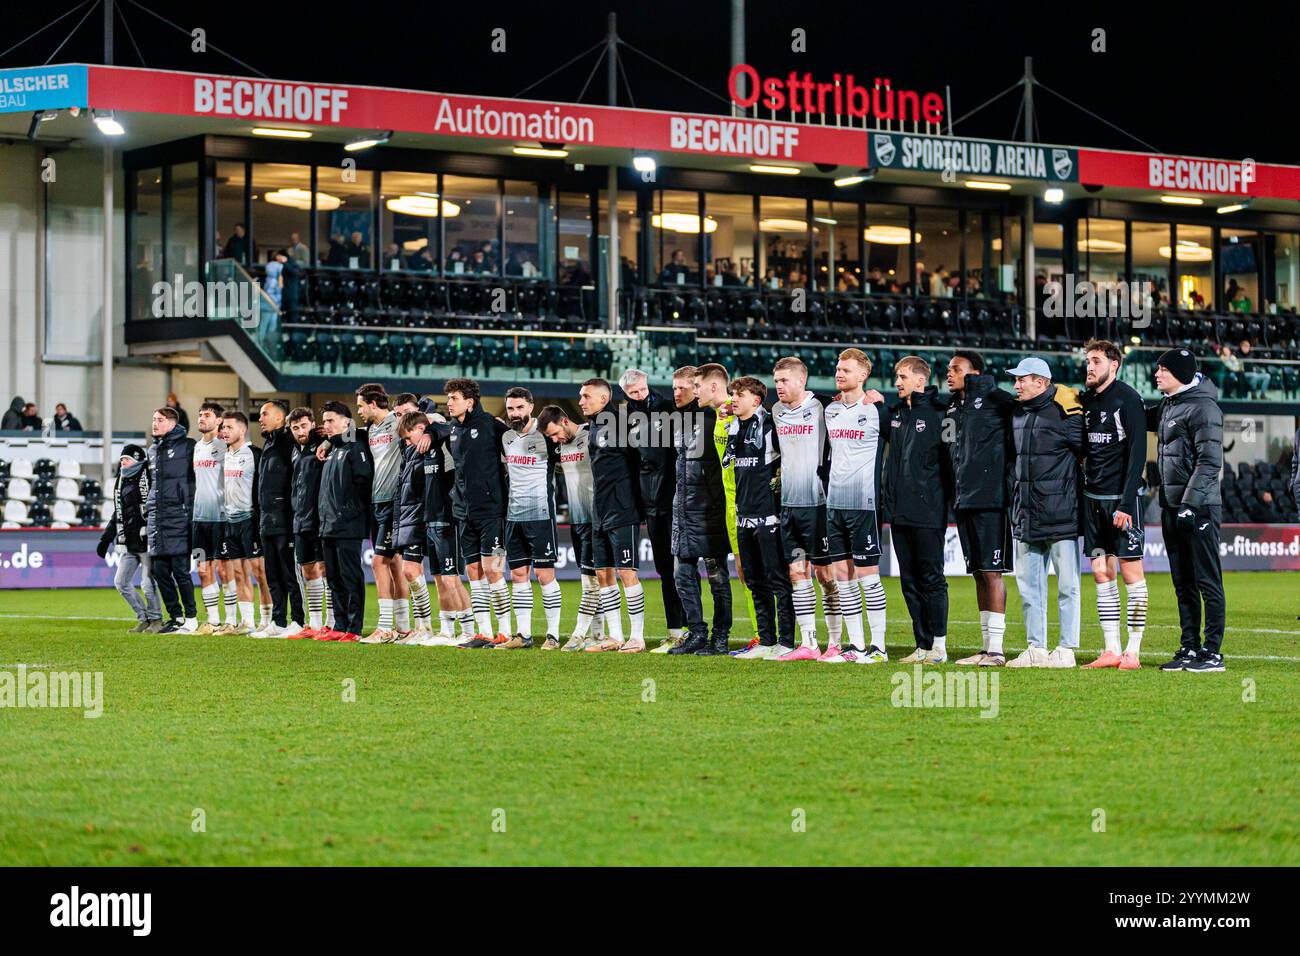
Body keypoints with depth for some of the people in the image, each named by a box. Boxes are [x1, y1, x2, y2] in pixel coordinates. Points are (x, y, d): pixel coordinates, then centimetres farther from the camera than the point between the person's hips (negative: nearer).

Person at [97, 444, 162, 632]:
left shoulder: (148, 480, -8)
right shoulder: (122, 483, 15)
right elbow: (118, 514, 23)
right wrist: (106, 539, 20)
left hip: (147, 541, -8)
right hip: (129, 544, 8)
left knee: (148, 584, -6)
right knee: (121, 582, 6)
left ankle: (155, 619, 12)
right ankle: (143, 619, 17)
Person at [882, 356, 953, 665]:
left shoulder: (938, 413, -6)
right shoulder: (895, 413, 14)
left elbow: (952, 458, -6)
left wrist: (951, 500, -9)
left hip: (928, 512, -7)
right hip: (899, 511, 7)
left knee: (931, 578, -4)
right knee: (910, 581, 8)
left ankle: (939, 646, 0)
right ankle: (923, 645, 13)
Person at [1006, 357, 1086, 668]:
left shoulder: (1066, 413, -9)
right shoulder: (1018, 414, 13)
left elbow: (1088, 452, -4)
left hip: (1061, 514, -8)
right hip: (1026, 515, 8)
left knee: (1067, 584, -1)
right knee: (1028, 584, 9)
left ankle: (1066, 649, 2)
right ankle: (1036, 648, 15)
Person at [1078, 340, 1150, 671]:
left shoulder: (1127, 399, -9)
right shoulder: (1086, 400, 12)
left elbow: (1137, 453, -13)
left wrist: (1126, 503, -18)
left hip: (1121, 499, -7)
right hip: (1092, 499, 7)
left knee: (1130, 572, -3)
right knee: (1101, 573, 6)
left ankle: (1133, 651, -1)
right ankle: (1111, 650, 10)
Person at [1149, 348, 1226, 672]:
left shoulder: (1203, 407, -12)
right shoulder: (1167, 406, 14)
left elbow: (1210, 462, -17)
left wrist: (1190, 502, -22)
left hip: (1200, 507, -9)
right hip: (1172, 508, 9)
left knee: (1207, 581, -5)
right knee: (1183, 584, 11)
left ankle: (1213, 652, -4)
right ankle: (1189, 648, 16)